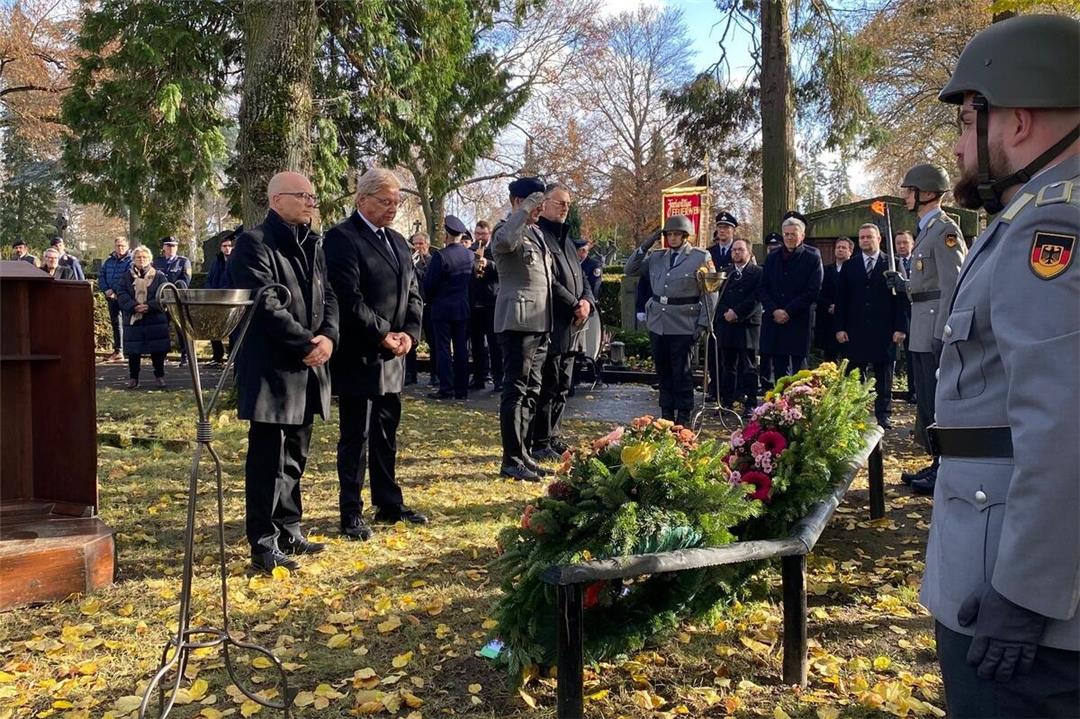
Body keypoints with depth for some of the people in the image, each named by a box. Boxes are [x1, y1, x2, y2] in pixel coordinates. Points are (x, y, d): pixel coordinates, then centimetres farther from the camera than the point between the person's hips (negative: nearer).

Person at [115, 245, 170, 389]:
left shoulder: (159, 276, 5)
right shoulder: (127, 277, 9)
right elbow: (121, 294, -1)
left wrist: (149, 306, -17)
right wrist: (134, 306, -17)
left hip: (155, 319, -1)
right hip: (132, 319, 1)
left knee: (158, 350, 1)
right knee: (133, 351, 4)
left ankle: (159, 376, 15)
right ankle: (133, 377, 14)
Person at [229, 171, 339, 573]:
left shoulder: (312, 244, 16)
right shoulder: (254, 243, -9)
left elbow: (328, 296, 12)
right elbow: (266, 306, -18)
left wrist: (328, 335, -7)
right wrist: (308, 343, -16)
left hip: (308, 367, 8)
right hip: (271, 369, -8)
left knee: (295, 457, 16)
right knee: (268, 461, -3)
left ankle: (289, 531, 27)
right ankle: (264, 546, 6)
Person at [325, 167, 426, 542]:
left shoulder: (397, 241, 15)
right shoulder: (342, 237, -10)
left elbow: (413, 294, 14)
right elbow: (349, 298, -19)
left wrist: (410, 334, -3)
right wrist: (384, 335, -16)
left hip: (392, 357, 8)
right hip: (359, 357, -8)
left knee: (386, 435, 15)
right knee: (355, 437, 1)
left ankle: (390, 505, 26)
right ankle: (351, 513, 12)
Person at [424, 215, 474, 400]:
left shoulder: (441, 256, -15)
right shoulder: (470, 255, 1)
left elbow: (429, 284, -10)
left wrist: (430, 300, 7)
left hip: (442, 308, -5)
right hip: (463, 308, 5)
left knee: (443, 348, 1)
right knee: (461, 348, 8)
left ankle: (446, 388, -1)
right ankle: (461, 389, 12)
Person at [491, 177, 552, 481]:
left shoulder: (536, 232, 19)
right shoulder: (507, 229, -8)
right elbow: (503, 241, -35)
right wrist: (526, 209, -26)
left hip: (540, 322, 9)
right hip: (518, 321, -9)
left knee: (531, 391, 13)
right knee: (515, 390, -6)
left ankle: (521, 452, 22)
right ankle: (511, 461, -1)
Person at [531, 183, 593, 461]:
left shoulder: (565, 238, 21)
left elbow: (580, 276, 19)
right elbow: (549, 281, -18)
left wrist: (587, 301, 0)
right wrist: (574, 306, -14)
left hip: (571, 327, 9)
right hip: (551, 325, -9)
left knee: (561, 386, 13)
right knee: (547, 387, -6)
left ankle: (552, 437, 22)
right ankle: (539, 443, 1)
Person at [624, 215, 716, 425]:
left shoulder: (701, 258, -2)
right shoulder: (656, 257, 11)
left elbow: (710, 293, -4)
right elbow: (629, 270, 13)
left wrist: (703, 323, -10)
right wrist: (644, 246, 2)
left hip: (683, 326, -5)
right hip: (657, 323, 5)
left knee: (681, 373, 1)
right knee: (663, 372, 12)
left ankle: (683, 418, 11)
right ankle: (666, 414, 22)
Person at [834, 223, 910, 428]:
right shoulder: (849, 266, 10)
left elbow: (901, 298, 0)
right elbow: (841, 299, 7)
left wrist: (901, 327, -7)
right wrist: (840, 327, -1)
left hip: (884, 332, -1)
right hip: (855, 332, 1)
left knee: (884, 377, 6)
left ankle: (883, 415, 15)